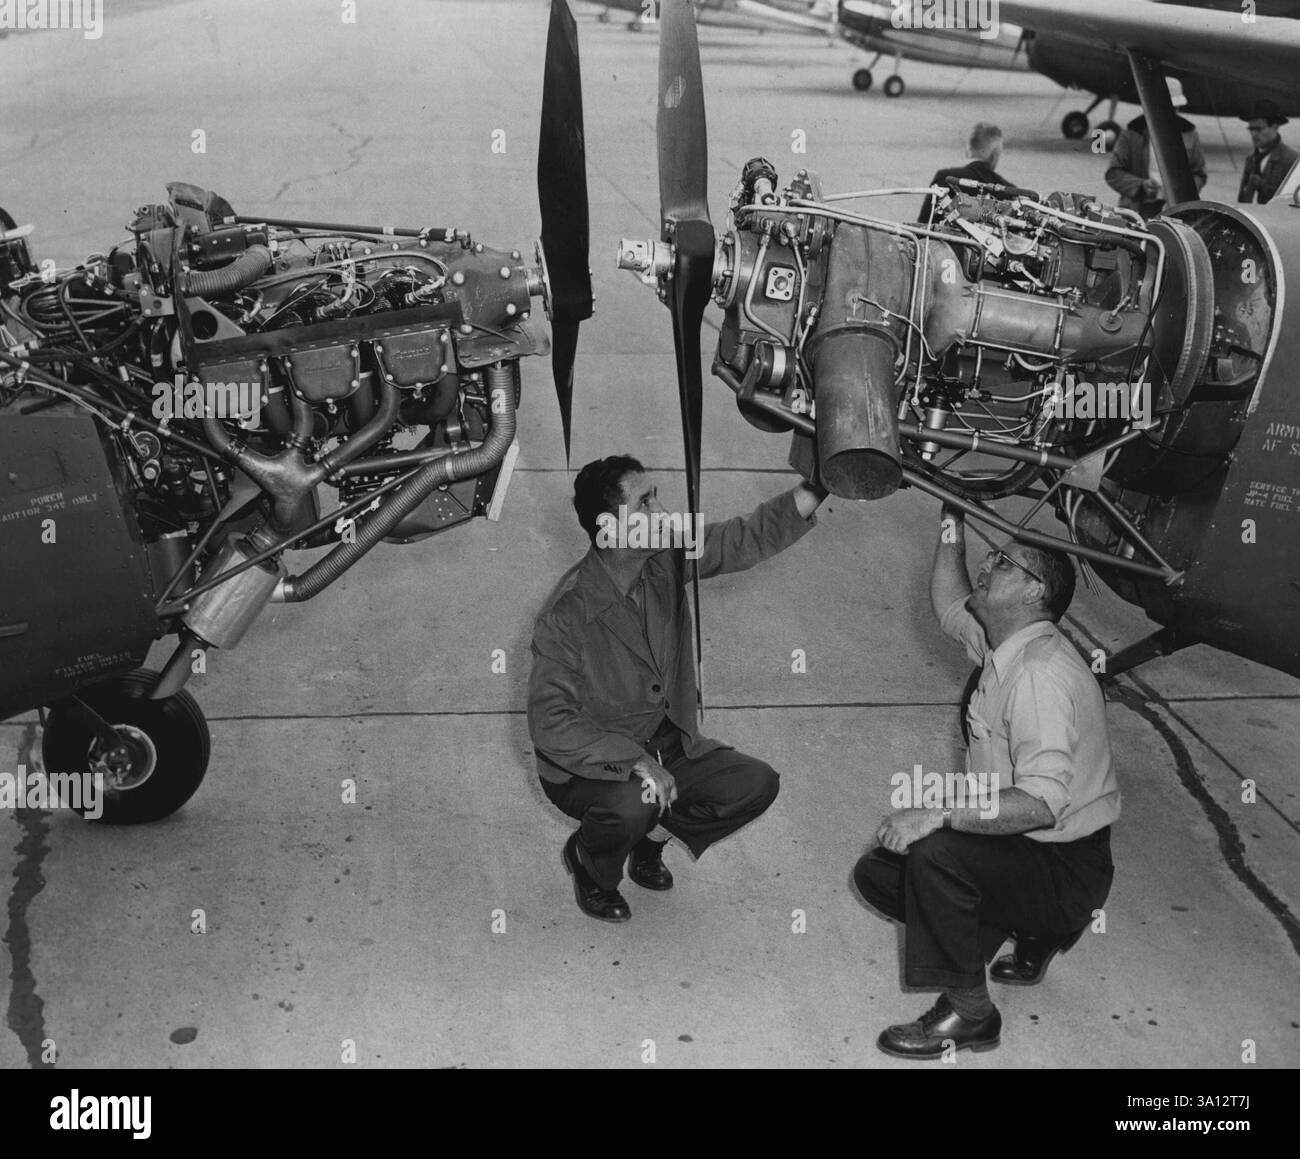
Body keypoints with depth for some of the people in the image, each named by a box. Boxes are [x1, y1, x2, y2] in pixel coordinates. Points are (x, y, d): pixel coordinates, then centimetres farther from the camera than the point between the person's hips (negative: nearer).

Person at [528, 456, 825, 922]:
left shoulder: (666, 559, -9)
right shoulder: (568, 612, -27)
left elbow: (749, 538, -6)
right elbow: (550, 723, -28)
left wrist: (816, 486, -20)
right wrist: (634, 760, -36)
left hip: (667, 742, 6)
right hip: (591, 761, -6)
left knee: (757, 783, -7)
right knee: (633, 804, -35)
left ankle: (650, 840, 17)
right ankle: (587, 861, 2)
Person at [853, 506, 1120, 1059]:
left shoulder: (1043, 672, -26)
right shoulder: (1006, 646, 4)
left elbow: (1041, 802, -35)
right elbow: (949, 606, 23)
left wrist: (937, 814, -37)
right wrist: (951, 525, 13)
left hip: (1067, 868, -10)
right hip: (1022, 848, 10)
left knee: (936, 854, -34)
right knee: (877, 871, 7)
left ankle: (969, 1014, -14)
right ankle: (1031, 934, 18)